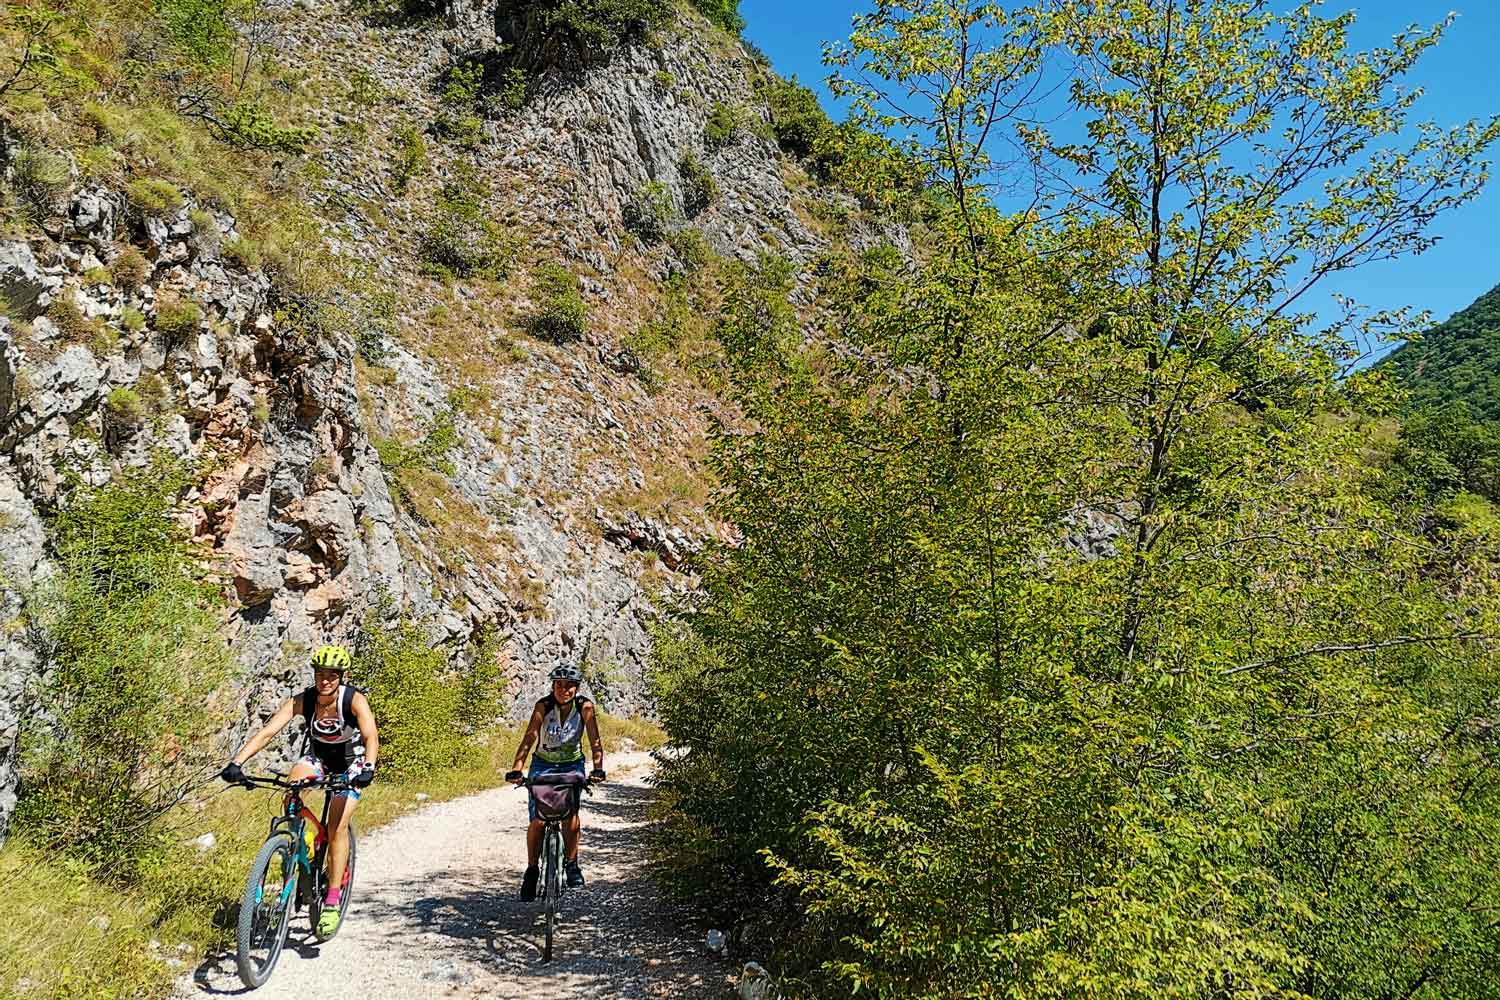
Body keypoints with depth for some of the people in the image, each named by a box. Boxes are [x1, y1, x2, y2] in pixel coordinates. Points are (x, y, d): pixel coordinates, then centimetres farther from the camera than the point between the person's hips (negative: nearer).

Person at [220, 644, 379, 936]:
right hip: (317, 756, 3)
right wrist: (236, 762, -42)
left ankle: (332, 901, -7)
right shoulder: (302, 700, -22)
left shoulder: (354, 700, -29)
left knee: (337, 826, -17)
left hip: (351, 761, -3)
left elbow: (371, 737, -39)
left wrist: (368, 767, -57)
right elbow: (267, 731, -29)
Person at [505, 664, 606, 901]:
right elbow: (529, 739, -27)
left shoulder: (585, 707, -17)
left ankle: (571, 864, 1)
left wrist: (598, 768, -36)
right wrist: (516, 770, -39)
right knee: (538, 821, -10)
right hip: (543, 764, 0)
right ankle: (531, 870, 11)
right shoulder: (544, 706, -19)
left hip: (572, 765, 0)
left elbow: (595, 741, -20)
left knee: (571, 816, -20)